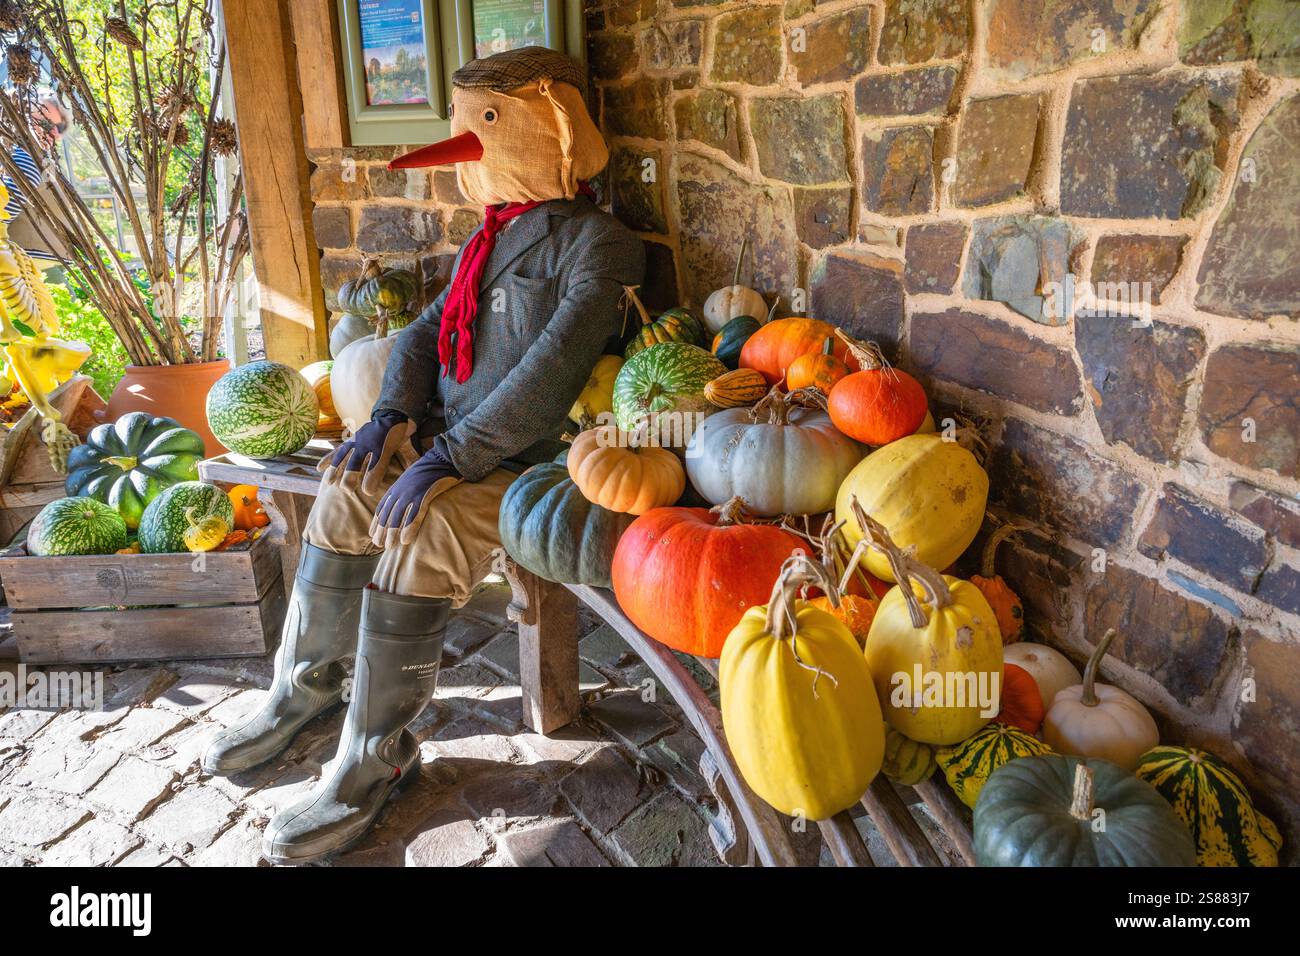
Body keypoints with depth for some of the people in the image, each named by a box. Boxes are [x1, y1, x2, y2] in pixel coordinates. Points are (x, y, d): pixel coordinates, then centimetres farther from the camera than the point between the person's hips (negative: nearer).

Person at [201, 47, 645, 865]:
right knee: (345, 501, -9)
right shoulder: (494, 236, 19)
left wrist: (449, 458, -24)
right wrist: (393, 416, -3)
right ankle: (304, 688, 10)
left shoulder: (596, 243, -9)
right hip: (444, 432, 8)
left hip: (517, 456, -8)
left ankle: (377, 759, -9)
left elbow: (550, 370, -22)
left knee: (418, 545, -27)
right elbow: (427, 330, 15)